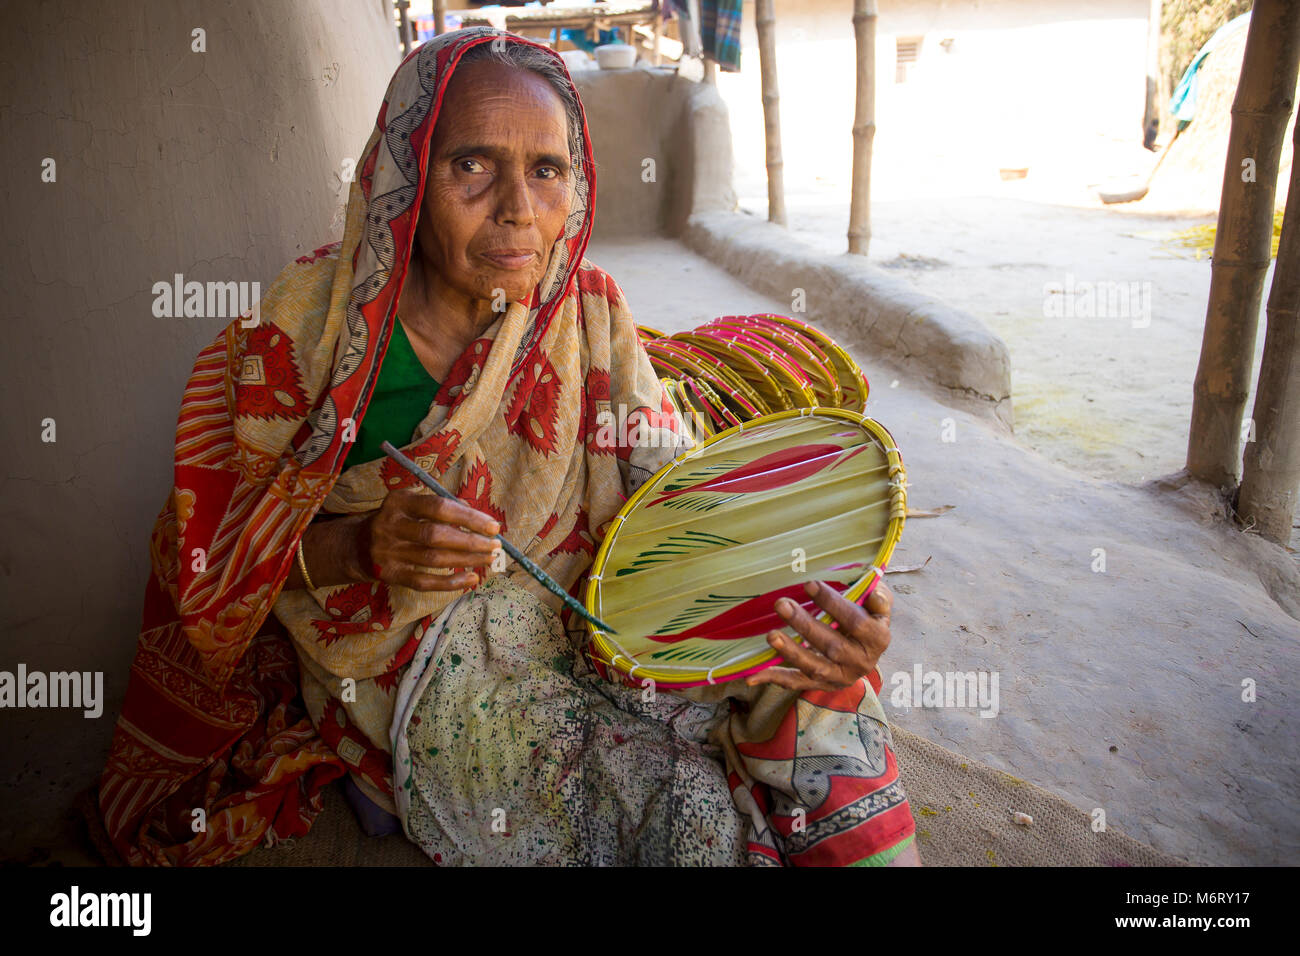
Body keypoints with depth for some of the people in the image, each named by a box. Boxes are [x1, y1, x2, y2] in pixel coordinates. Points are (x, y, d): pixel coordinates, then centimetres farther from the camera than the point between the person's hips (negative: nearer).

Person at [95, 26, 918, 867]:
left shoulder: (586, 312, -6)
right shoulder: (313, 322, -13)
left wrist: (793, 597, -33)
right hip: (409, 663, -3)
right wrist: (364, 545, -28)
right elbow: (223, 548, -6)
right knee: (691, 803, -21)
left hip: (581, 623, 4)